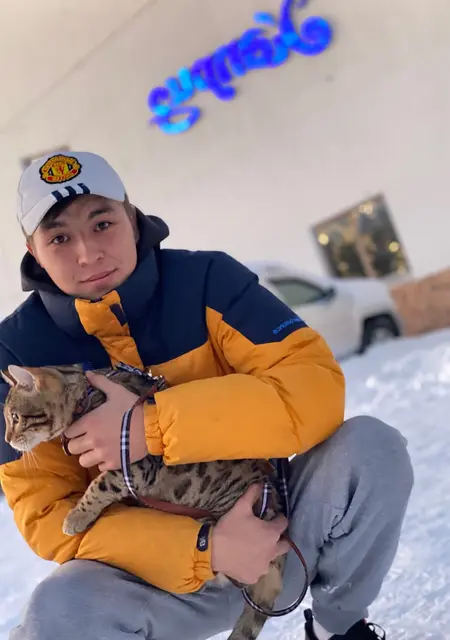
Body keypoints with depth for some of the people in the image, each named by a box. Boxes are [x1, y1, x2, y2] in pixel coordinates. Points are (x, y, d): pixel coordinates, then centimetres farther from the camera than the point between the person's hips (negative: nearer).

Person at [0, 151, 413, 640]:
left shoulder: (206, 280, -12)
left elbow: (318, 386, -22)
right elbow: (46, 515, -13)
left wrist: (155, 427, -33)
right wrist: (205, 549, -27)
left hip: (272, 523, 1)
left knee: (370, 448, -24)